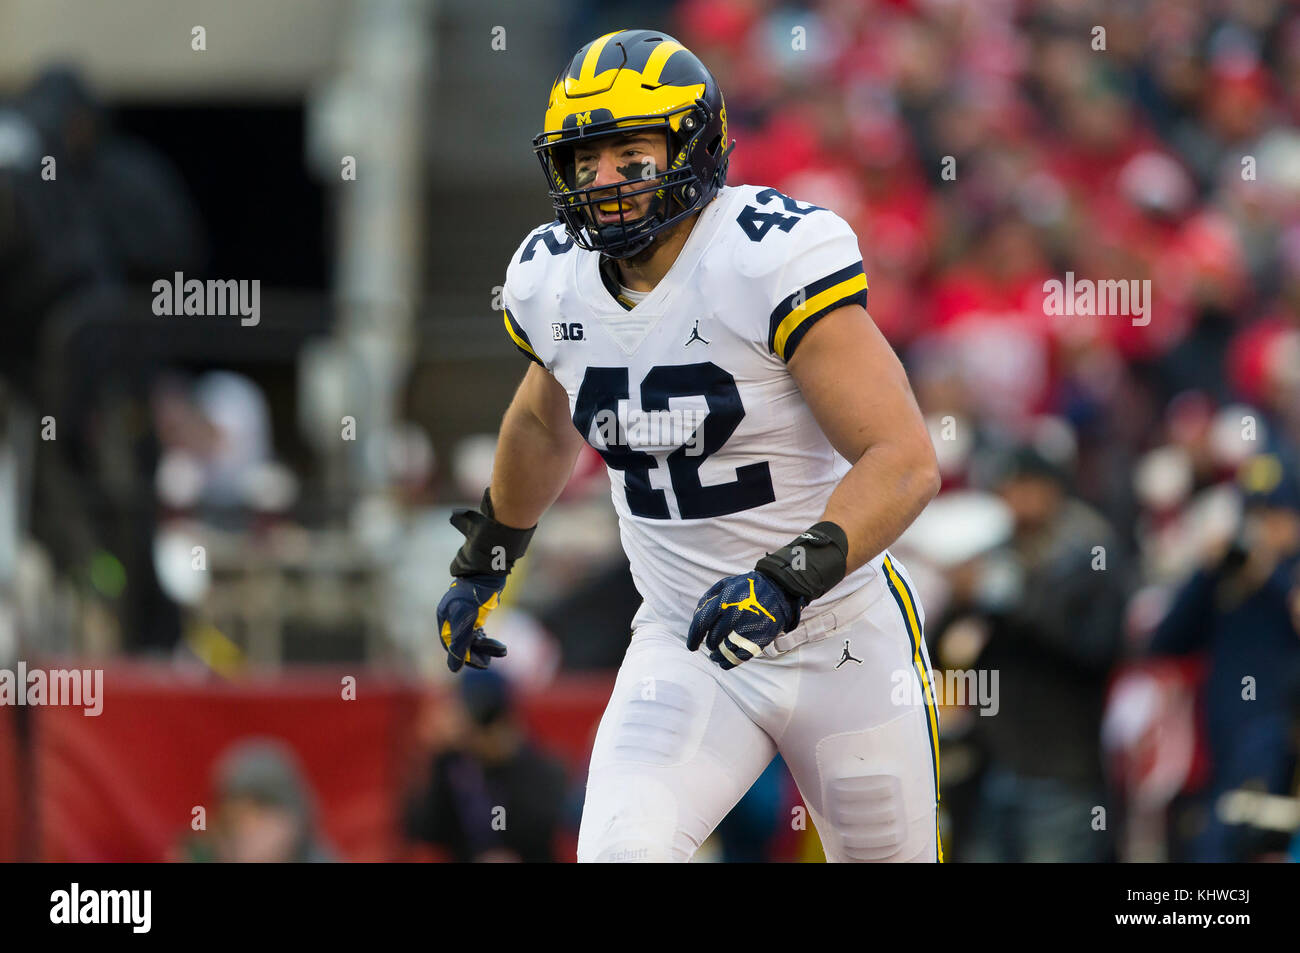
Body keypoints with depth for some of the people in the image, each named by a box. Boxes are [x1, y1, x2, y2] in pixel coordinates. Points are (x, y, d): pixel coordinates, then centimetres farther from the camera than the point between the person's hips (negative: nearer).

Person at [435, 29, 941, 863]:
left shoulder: (773, 261, -21)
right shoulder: (556, 284, -1)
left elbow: (905, 463, -26)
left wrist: (787, 581, -37)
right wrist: (485, 562, 33)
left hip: (841, 642, -4)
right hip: (686, 650, 4)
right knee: (620, 851, -21)